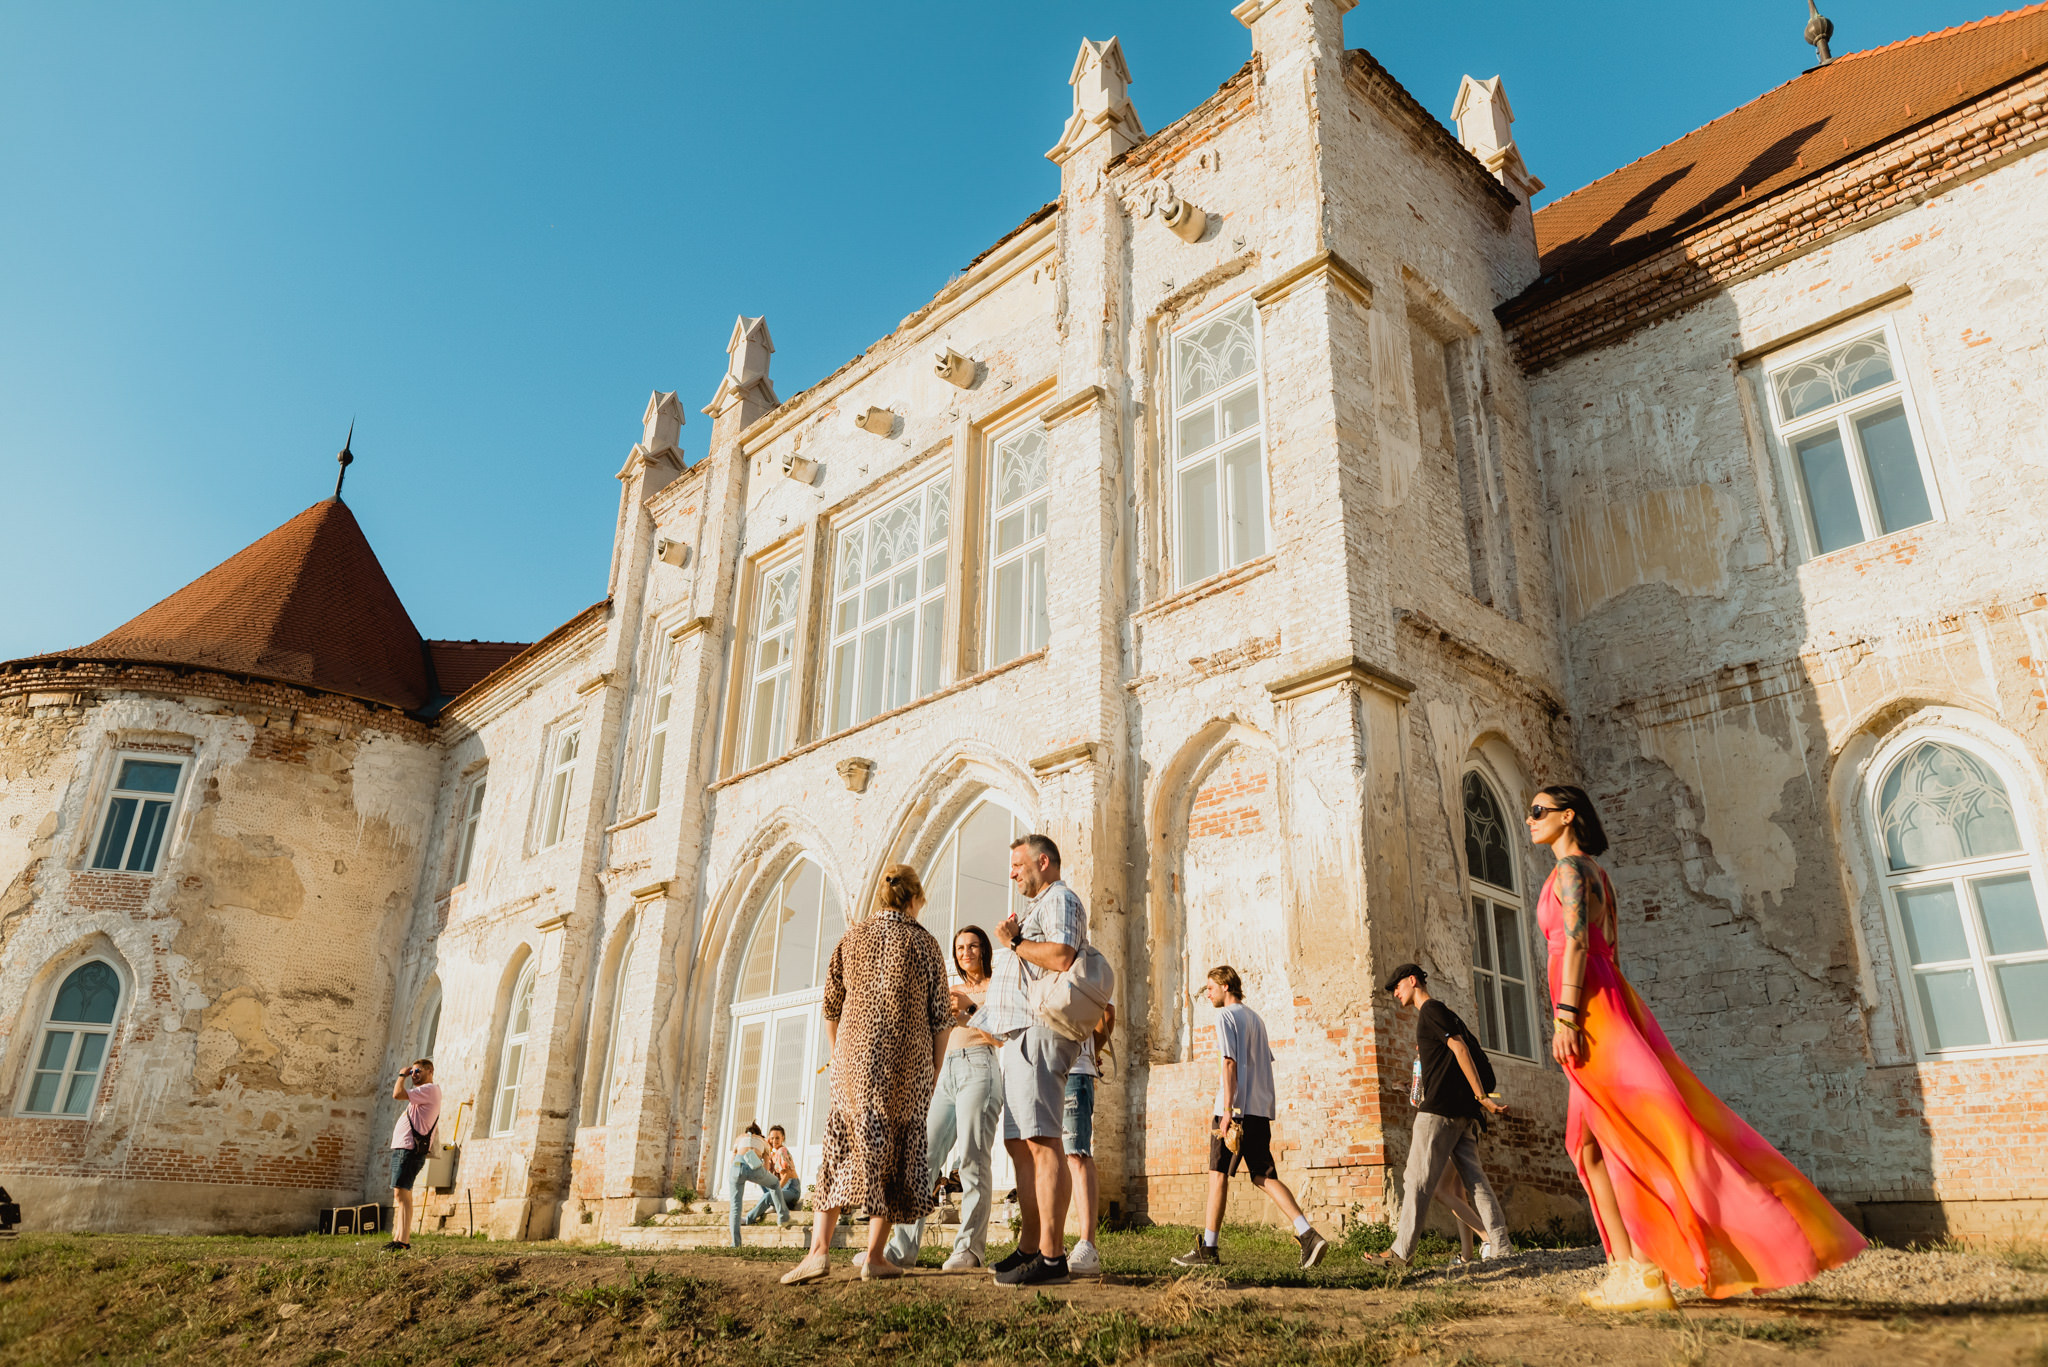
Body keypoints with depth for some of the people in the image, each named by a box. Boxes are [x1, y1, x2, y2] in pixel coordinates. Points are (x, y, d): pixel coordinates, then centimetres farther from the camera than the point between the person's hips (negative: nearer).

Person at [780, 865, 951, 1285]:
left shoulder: (852, 939, 7)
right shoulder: (924, 943, 1)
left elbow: (831, 1009, 11)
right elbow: (940, 1018, 1)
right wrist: (934, 1070, 10)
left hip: (855, 1056, 2)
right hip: (908, 1061, -2)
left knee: (844, 1147, 5)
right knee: (896, 1151, 5)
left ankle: (820, 1247, -6)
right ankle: (875, 1256, 6)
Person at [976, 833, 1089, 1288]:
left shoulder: (1059, 900, -2)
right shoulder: (1036, 908, 29)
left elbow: (1062, 957, -20)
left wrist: (1013, 943, -9)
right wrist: (1013, 943, 12)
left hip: (1039, 1031, -11)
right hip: (1019, 1034, 11)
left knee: (1041, 1141, -15)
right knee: (1020, 1144, 9)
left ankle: (1052, 1256, -16)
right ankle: (1029, 1248, 14)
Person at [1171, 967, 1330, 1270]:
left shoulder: (1225, 1016, -5)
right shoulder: (1255, 1018, 19)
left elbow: (1229, 1063, -14)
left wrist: (1227, 1111, -17)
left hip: (1236, 1109, -7)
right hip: (1261, 1109, 8)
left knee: (1218, 1174, 1)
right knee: (1263, 1177, 6)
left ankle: (1208, 1248, 6)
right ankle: (1309, 1235, -7)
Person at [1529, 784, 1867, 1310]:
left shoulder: (1570, 867, -5)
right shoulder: (1593, 872, 23)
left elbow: (1576, 941, -16)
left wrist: (1565, 1015, -22)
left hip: (1587, 1006, -10)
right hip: (1605, 999, 10)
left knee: (1629, 1137, -11)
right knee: (1589, 1145, 8)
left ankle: (1646, 1274, -11)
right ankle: (1628, 1268, 7)